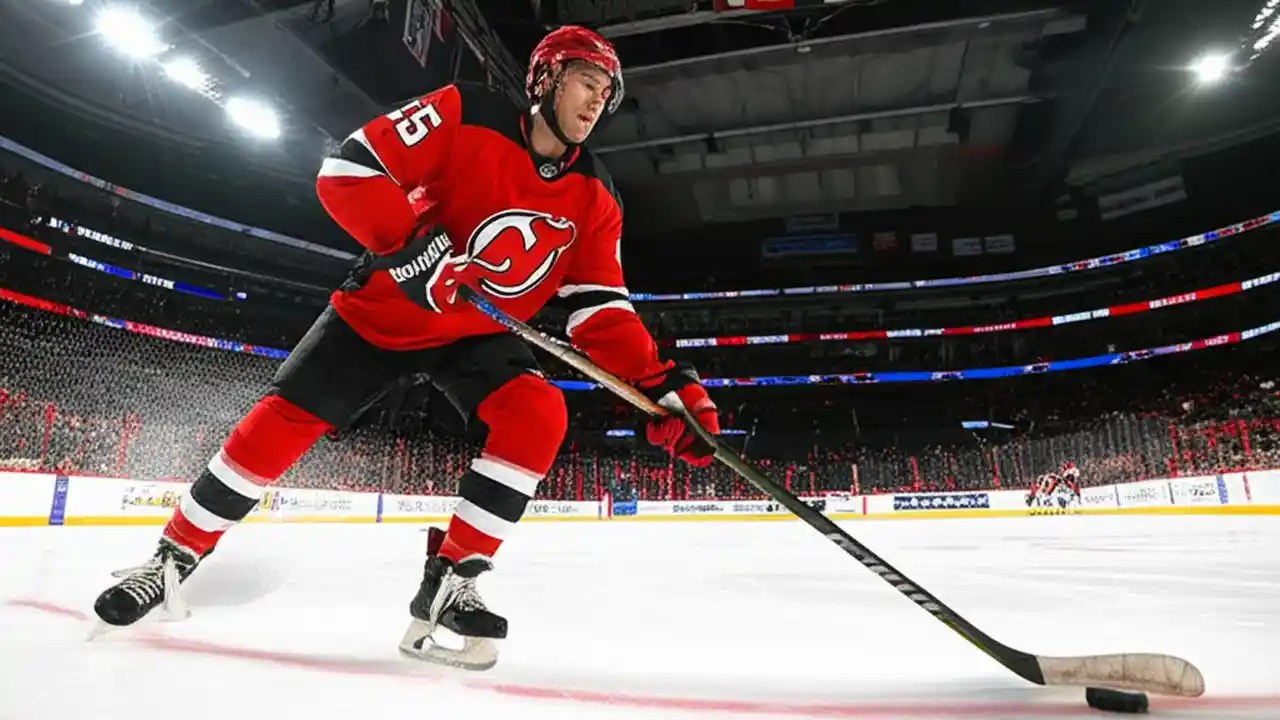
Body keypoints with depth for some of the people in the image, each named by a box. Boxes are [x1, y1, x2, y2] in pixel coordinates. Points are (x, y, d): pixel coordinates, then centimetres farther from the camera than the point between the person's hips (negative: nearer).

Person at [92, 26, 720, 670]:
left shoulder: (594, 198, -6)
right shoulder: (465, 115, -16)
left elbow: (602, 309, -11)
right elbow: (348, 168, -18)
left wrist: (661, 382, -23)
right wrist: (408, 243, -33)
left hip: (479, 331, 2)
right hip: (383, 309, -2)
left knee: (537, 416, -23)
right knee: (284, 418, -5)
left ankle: (449, 581, -14)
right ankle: (175, 555, 19)